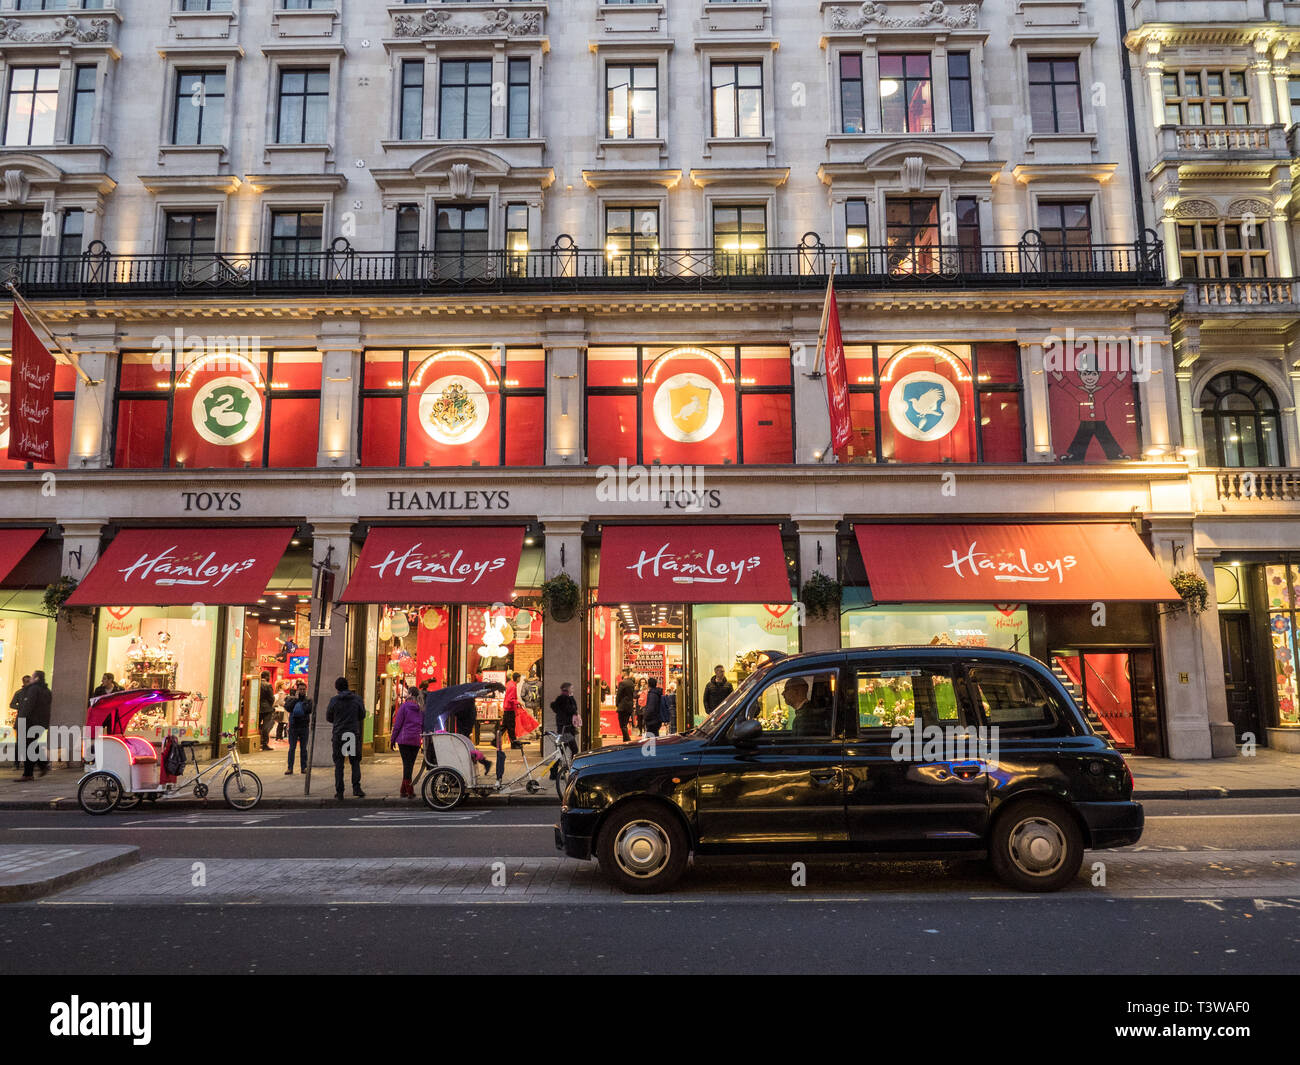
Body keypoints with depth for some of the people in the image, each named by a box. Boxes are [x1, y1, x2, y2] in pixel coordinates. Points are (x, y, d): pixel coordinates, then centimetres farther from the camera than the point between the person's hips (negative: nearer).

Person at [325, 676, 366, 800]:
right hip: (354, 734, 0)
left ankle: (339, 792, 4)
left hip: (338, 735, 0)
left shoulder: (334, 700, -4)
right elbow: (362, 716, 6)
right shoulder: (357, 699, -2)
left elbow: (329, 718, 6)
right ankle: (356, 787, -1)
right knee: (355, 762, 11)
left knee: (338, 764, 7)